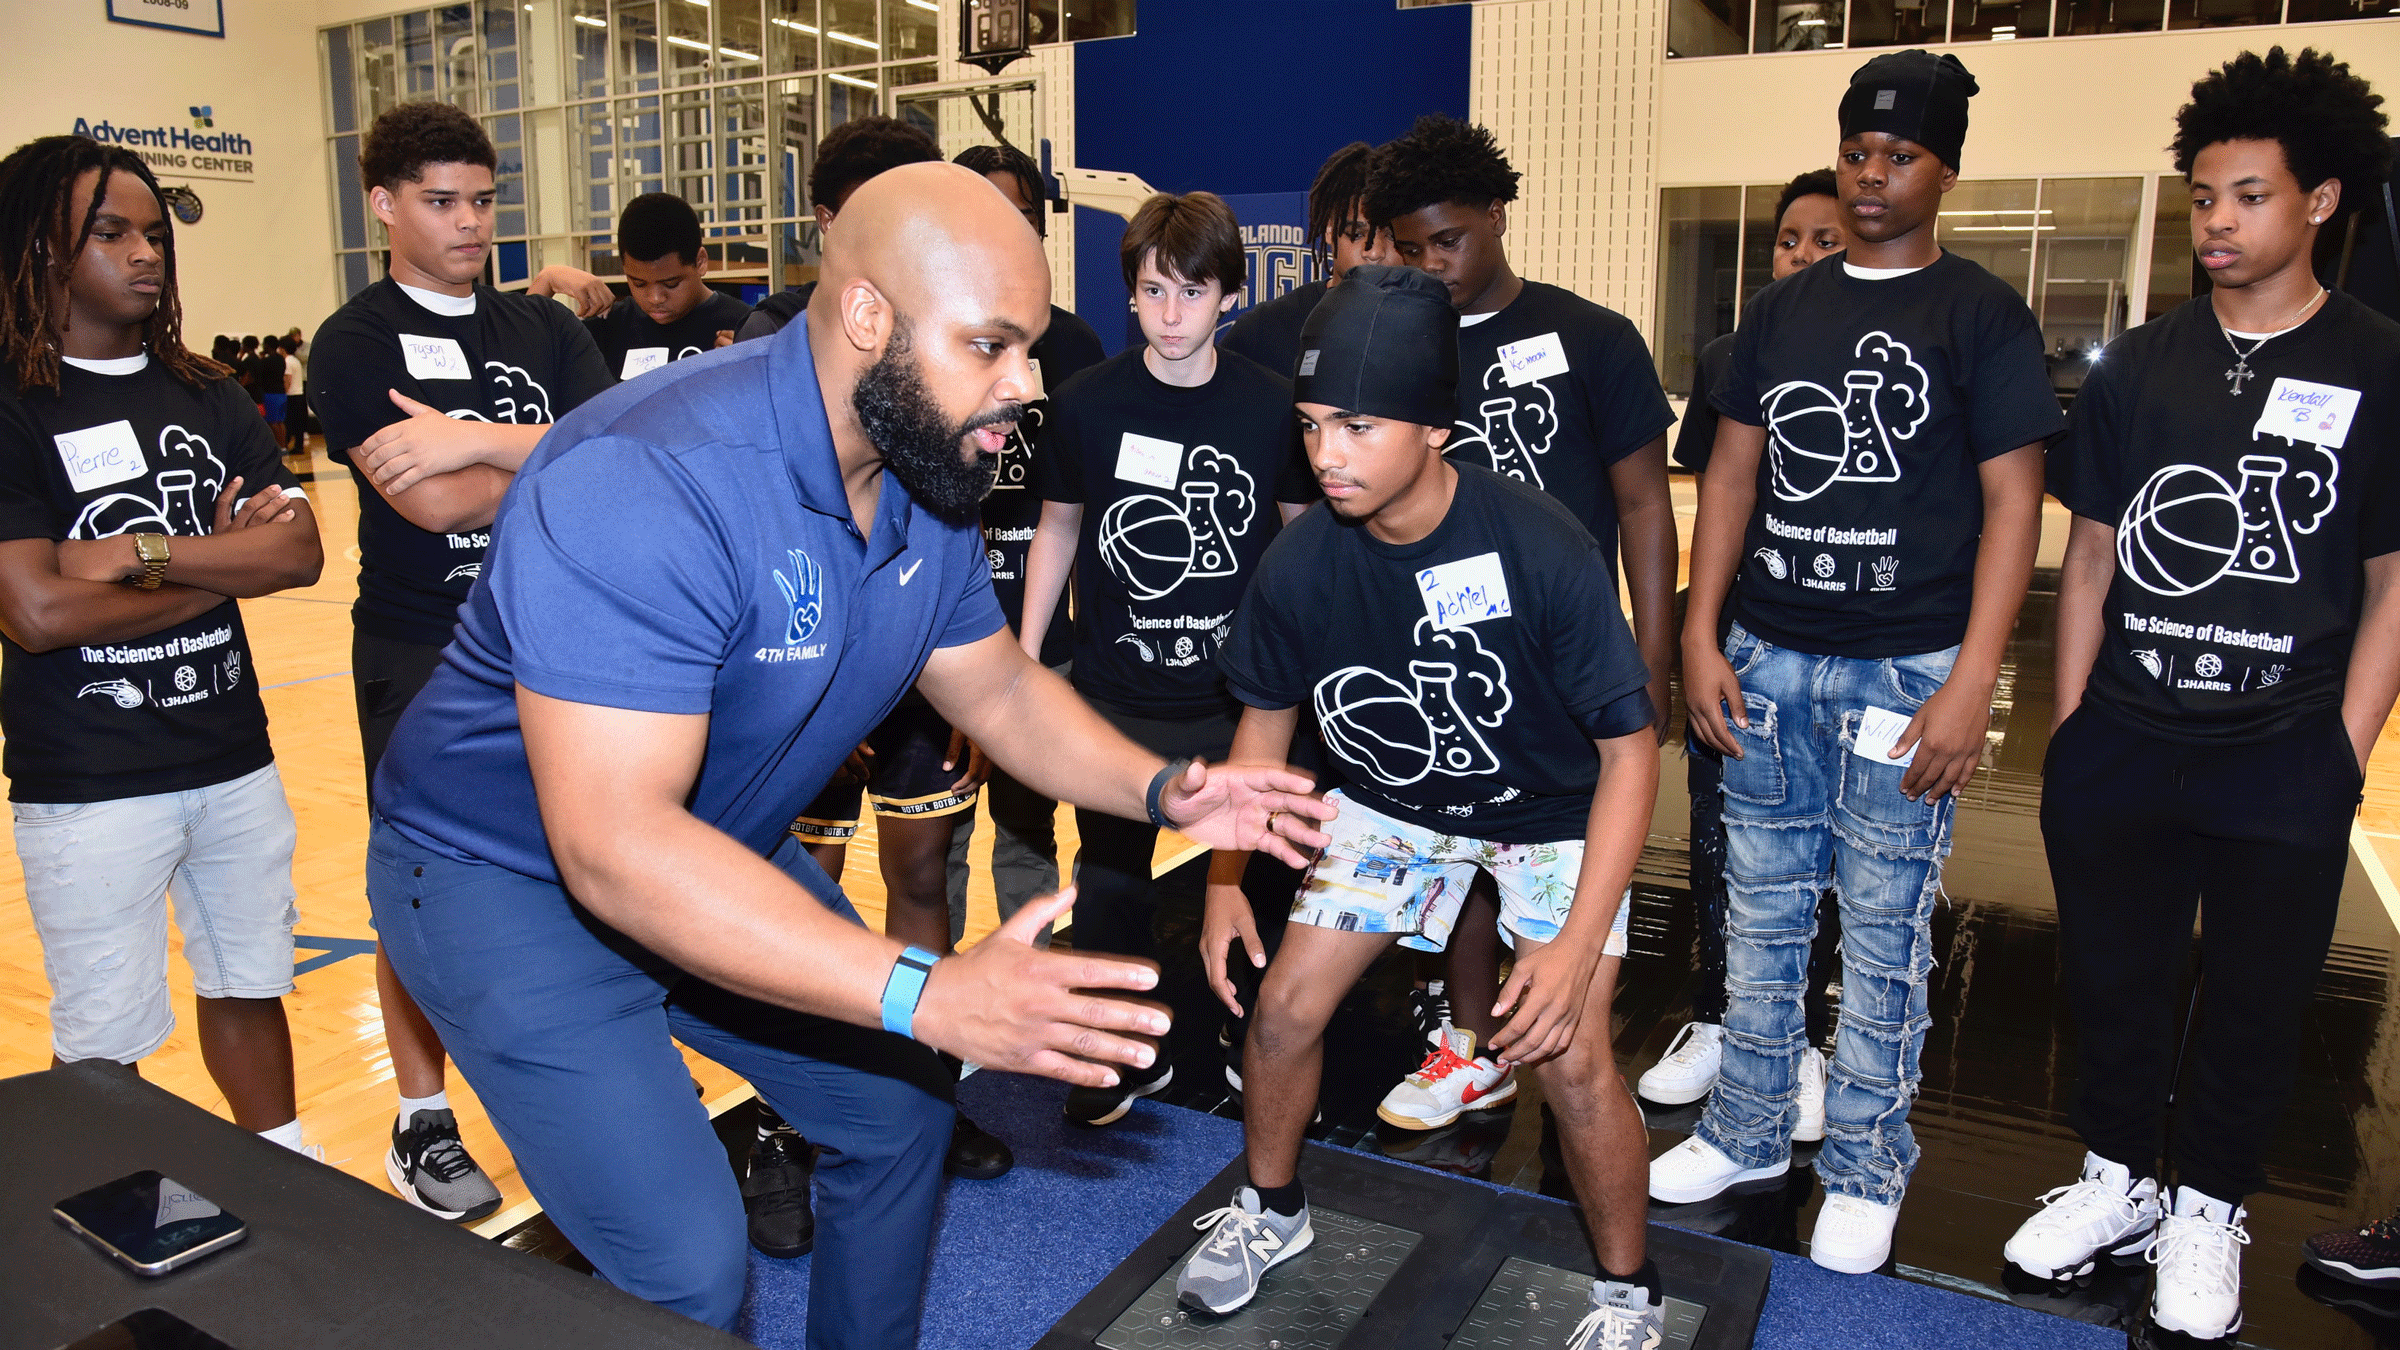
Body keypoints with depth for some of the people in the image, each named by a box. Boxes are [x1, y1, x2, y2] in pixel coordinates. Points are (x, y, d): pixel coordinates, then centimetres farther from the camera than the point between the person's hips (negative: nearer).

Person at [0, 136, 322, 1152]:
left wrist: (144, 551, -18)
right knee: (102, 1044, 8)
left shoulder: (206, 398, 7)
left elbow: (299, 551, -5)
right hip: (89, 789, -5)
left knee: (248, 989, 18)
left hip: (234, 760, 5)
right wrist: (222, 564, -10)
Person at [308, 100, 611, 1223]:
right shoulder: (356, 345, -4)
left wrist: (478, 439, -19)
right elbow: (433, 503, -18)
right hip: (422, 659, -3)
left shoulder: (544, 329, 9)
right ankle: (422, 1122, 22)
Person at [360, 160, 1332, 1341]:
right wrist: (926, 993, -44)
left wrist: (1162, 789, -13)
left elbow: (996, 686, 4)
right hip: (515, 876, -7)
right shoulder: (644, 483, -35)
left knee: (900, 1108, 14)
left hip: (728, 858, 8)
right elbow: (615, 844, -40)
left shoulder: (930, 479, -7)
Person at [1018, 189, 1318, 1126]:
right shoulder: (1086, 403, -4)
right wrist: (1024, 658, 4)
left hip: (1239, 695, 0)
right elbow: (1056, 530, 6)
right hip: (1111, 695, 1)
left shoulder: (1269, 407, -5)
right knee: (1109, 875, 13)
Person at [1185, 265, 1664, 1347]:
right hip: (1389, 804, 4)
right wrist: (1224, 876, -4)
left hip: (1555, 813, -3)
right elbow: (1267, 717, 0)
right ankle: (1270, 1212, 31)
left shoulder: (1544, 551, -32)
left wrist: (1578, 947, -29)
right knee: (1284, 1007, 0)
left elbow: (1629, 747, -23)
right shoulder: (1299, 564, -20)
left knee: (1570, 1057, -15)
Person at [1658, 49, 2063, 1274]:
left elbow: (2013, 503, -6)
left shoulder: (1983, 315, -1)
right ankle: (1746, 1133, 29)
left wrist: (1971, 686, -13)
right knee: (1760, 914, 13)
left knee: (1883, 936, 5)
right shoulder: (1783, 309, 10)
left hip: (1905, 671, -4)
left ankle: (1866, 1170, 23)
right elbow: (1732, 473, 10)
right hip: (1767, 662, 4)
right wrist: (1699, 638, 2)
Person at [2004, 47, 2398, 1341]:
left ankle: (2207, 1210, 32)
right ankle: (2117, 1180, 34)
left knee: (2254, 1003, 12)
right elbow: (2089, 555, 8)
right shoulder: (2136, 365, 5)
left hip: (2283, 762, -2)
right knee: (2111, 978, 13)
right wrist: (2067, 725, 4)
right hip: (2119, 749, 2)